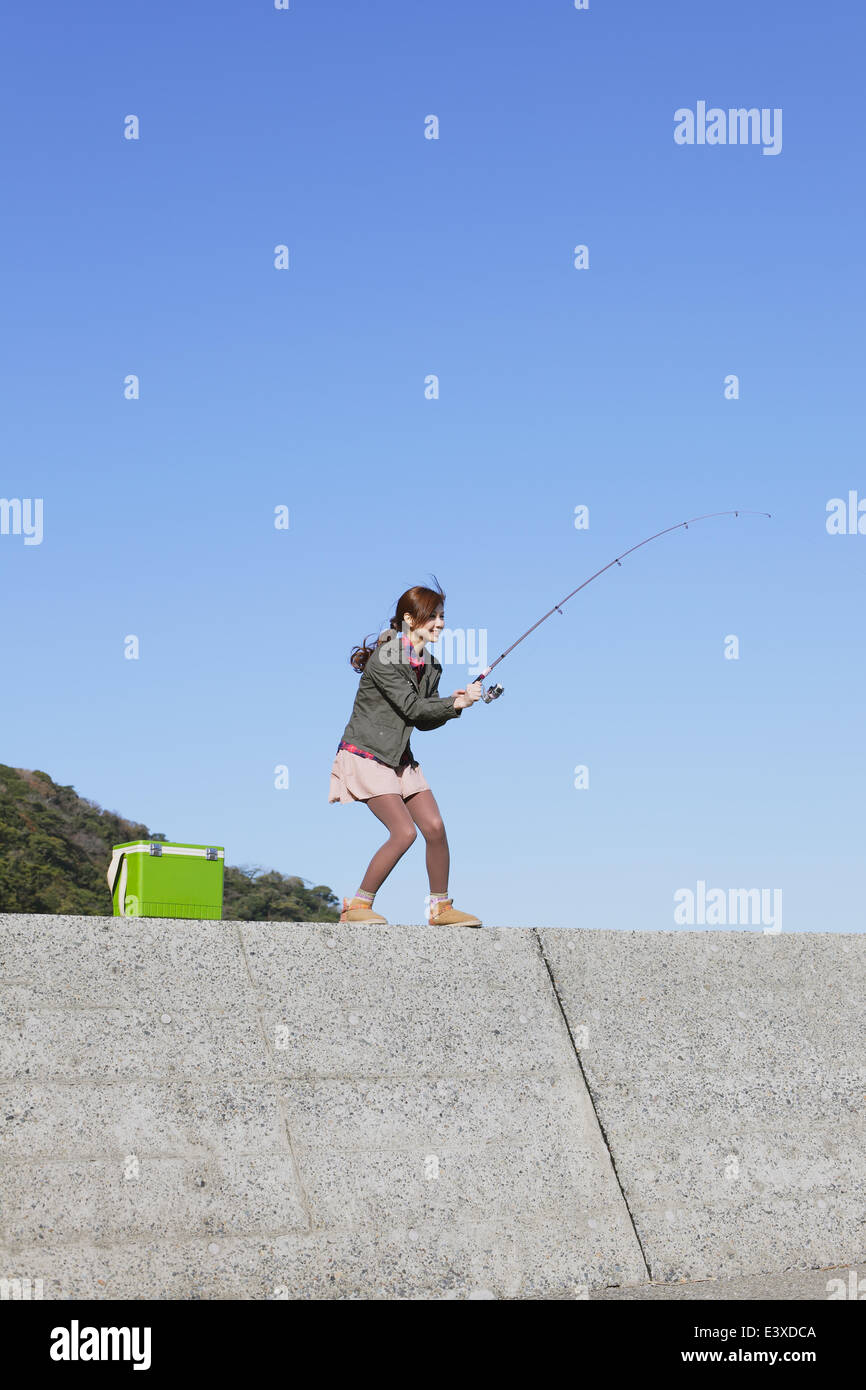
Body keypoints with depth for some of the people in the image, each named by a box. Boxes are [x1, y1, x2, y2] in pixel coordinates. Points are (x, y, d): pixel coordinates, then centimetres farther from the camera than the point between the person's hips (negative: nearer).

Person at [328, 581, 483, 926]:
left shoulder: (430, 665, 7)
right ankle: (357, 906, -5)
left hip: (399, 757, 8)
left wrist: (455, 704, -10)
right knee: (404, 831, -17)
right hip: (366, 755, -8)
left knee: (435, 827, -2)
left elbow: (425, 720, 6)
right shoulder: (384, 659, -18)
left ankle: (441, 907, 12)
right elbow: (411, 707, -20)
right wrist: (455, 703, -21)